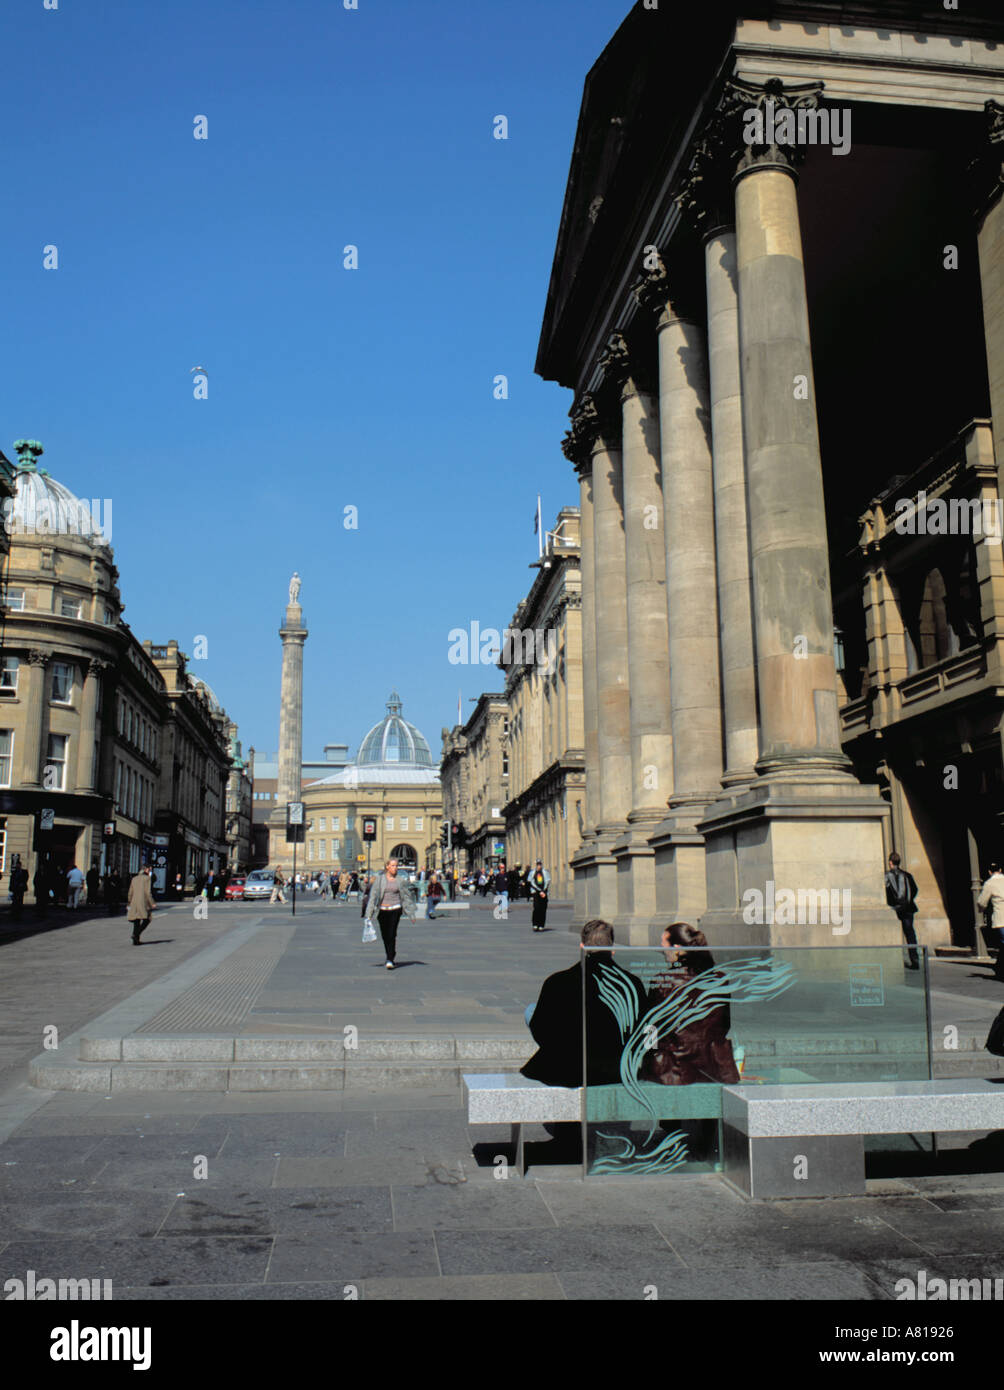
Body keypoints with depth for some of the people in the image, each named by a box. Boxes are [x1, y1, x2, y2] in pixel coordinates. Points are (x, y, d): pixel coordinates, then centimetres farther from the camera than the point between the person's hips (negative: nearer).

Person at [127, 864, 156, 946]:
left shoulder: (134, 879, 13)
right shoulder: (147, 878, -5)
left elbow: (130, 893, 14)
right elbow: (148, 892, -12)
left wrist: (130, 904, 22)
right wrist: (152, 903, -9)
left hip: (134, 902, 6)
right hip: (144, 902, -6)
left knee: (136, 922, 10)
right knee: (146, 920, 4)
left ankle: (135, 940, 7)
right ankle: (136, 934, -14)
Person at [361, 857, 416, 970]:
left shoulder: (400, 879, 3)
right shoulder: (379, 879, 0)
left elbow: (407, 896, 9)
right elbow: (373, 895, -1)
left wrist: (411, 913, 10)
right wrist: (369, 913, -5)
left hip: (395, 909, -1)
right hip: (382, 909, 1)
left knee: (392, 934, -12)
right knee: (385, 935, 8)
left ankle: (390, 960, -11)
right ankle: (390, 957, 28)